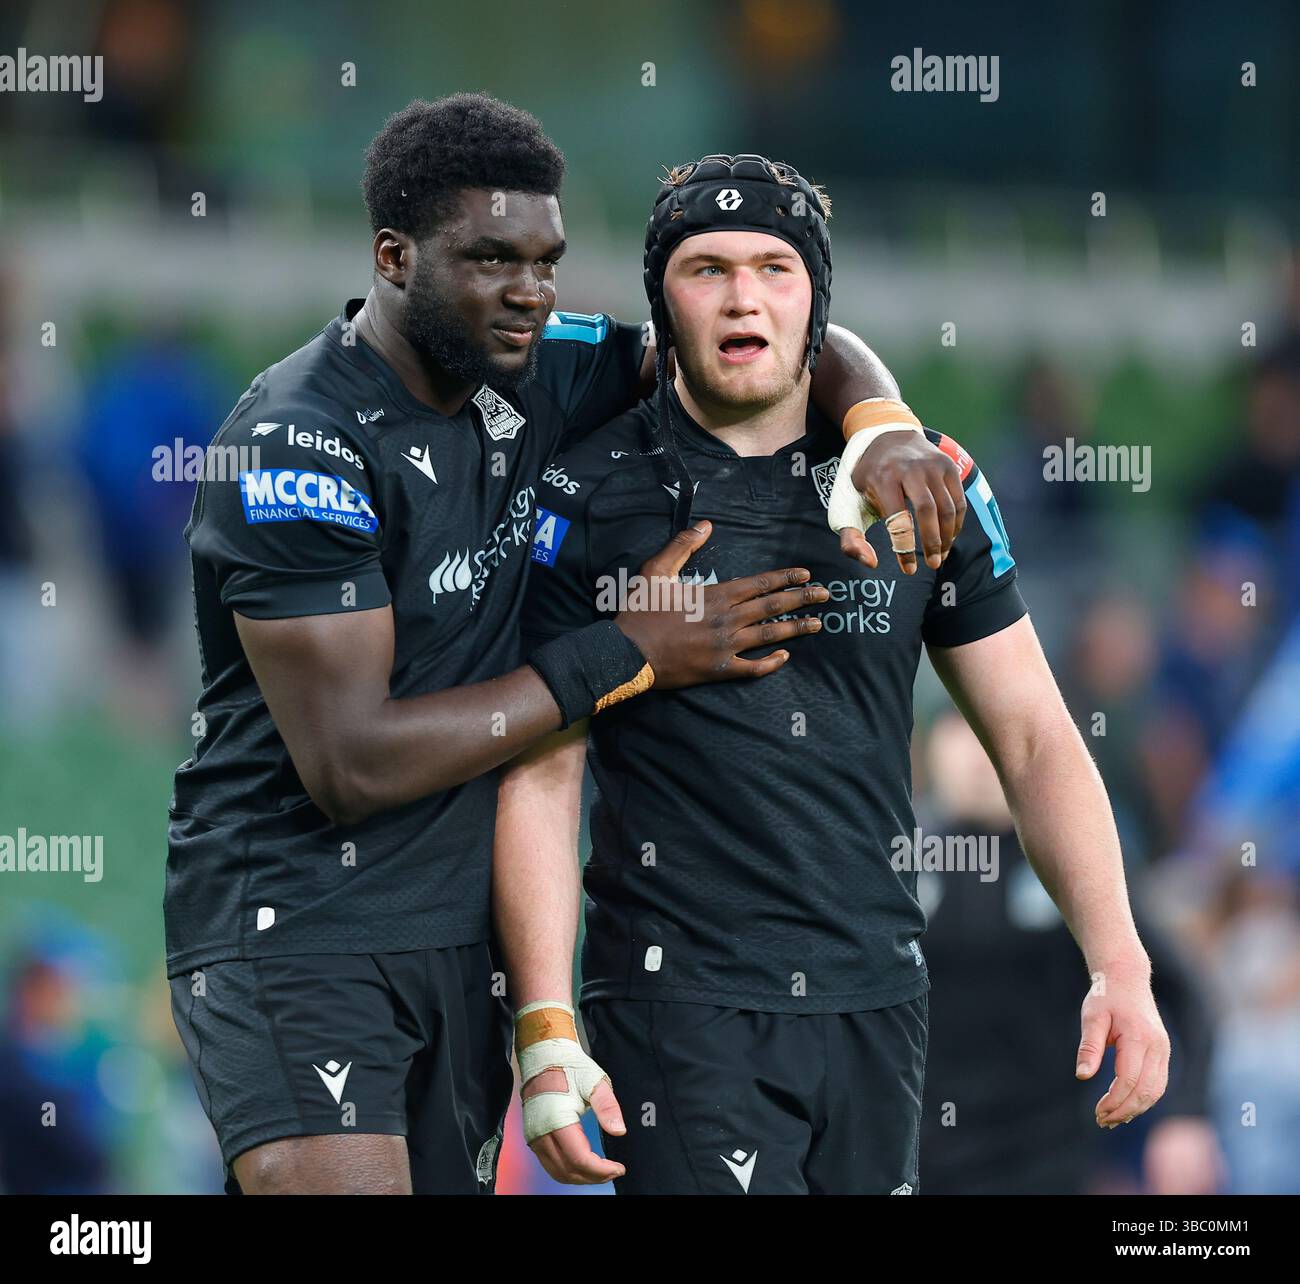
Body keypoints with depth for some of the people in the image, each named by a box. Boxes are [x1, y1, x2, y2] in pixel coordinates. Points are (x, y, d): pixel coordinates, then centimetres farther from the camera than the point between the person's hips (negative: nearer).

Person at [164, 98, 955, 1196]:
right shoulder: (300, 445, -17)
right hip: (297, 929, -7)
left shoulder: (534, 374, 4)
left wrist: (883, 430, -10)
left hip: (465, 933, 7)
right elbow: (350, 764, -21)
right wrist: (627, 656, -17)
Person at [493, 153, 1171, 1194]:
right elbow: (540, 776, -1)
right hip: (679, 1001, -4)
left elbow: (1034, 738, 9)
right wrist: (546, 1031, -10)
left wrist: (1118, 963, -3)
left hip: (877, 1003, 4)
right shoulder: (592, 501, 0)